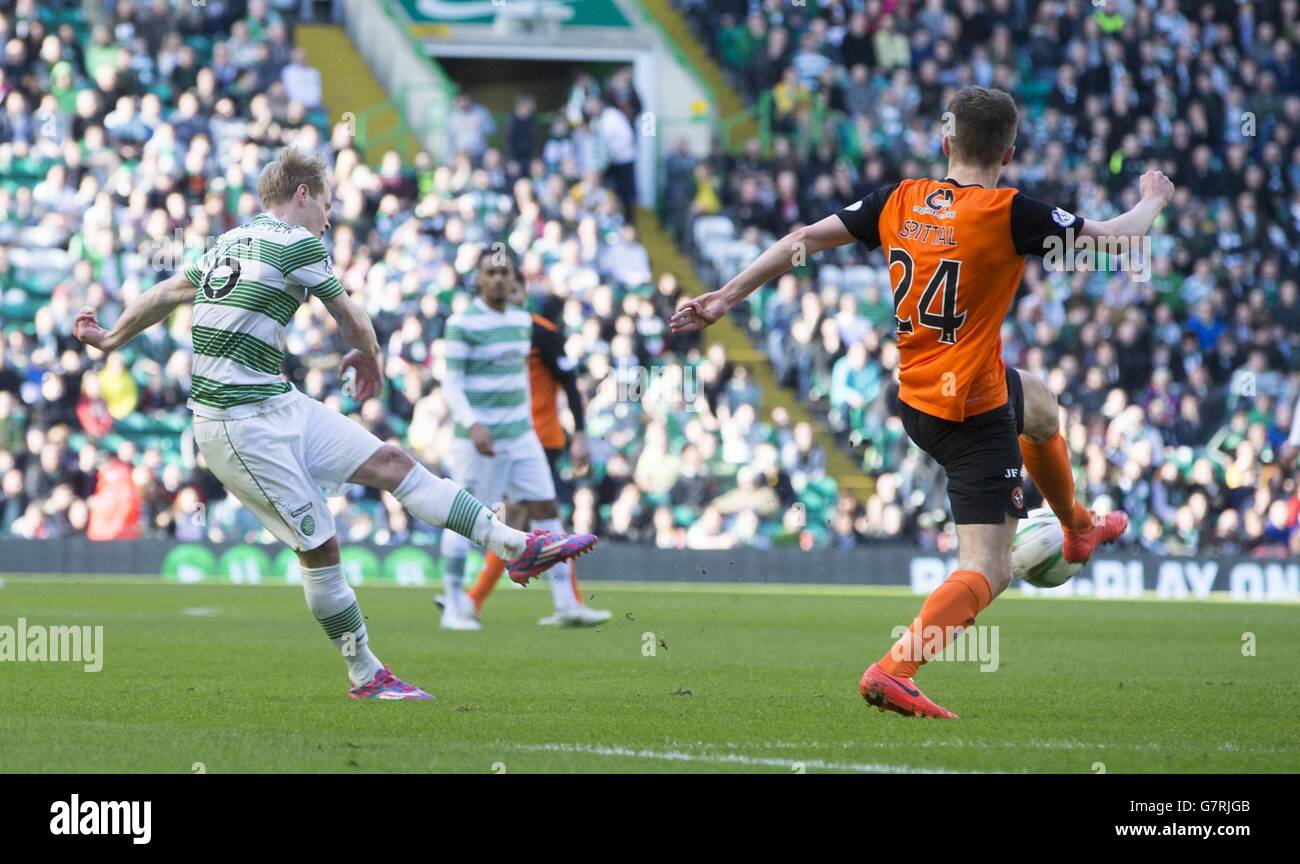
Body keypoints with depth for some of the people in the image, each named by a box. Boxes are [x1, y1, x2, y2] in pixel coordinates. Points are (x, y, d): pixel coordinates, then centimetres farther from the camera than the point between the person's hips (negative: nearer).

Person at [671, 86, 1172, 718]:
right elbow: (1117, 238, -9)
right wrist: (1153, 198, 13)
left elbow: (805, 239, -3)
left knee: (1039, 406, 38)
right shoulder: (1009, 213, -19)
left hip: (915, 397, 8)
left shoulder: (900, 201, -3)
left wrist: (727, 297, 6)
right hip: (975, 414, -8)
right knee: (987, 570, -6)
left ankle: (1077, 526, 60)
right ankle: (892, 671, -24)